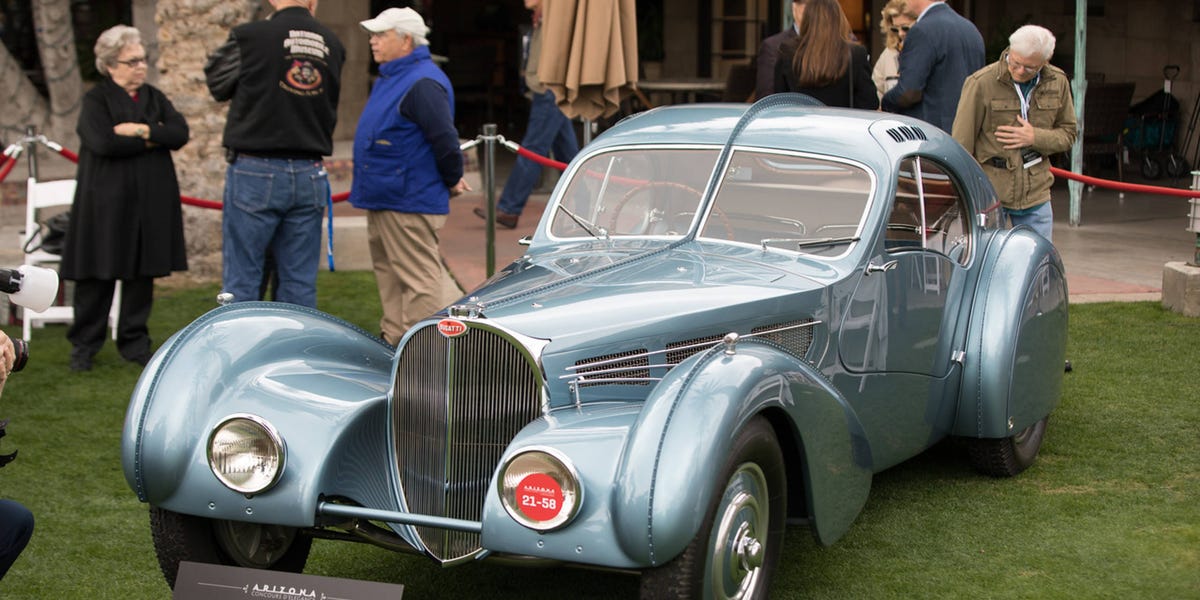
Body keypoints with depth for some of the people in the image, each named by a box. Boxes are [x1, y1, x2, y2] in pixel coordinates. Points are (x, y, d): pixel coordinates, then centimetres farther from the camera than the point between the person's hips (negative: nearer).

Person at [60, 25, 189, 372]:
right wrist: (151, 140, -11)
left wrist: (143, 130, -15)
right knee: (98, 274, 0)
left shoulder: (154, 97, 12)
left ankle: (134, 342, 17)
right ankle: (84, 345, 11)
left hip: (150, 201, 5)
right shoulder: (96, 100, -3)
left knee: (143, 272, 7)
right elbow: (103, 142, -19)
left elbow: (180, 133, -2)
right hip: (106, 201, -4)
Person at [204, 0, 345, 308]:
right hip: (310, 175, 4)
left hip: (256, 173, -4)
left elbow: (216, 82, 5)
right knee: (301, 283, 9)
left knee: (241, 282, 2)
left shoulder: (250, 37, -9)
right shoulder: (333, 45, 4)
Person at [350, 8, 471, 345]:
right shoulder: (390, 78, 16)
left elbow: (445, 140, -22)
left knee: (420, 283, -7)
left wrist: (453, 181, -10)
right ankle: (394, 344, 26)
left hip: (410, 204, -11)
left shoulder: (423, 83, -18)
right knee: (390, 280, 17)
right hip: (382, 201, 11)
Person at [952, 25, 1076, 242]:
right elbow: (961, 141, -7)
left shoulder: (1058, 83, 4)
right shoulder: (981, 83, -10)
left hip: (1036, 194, 4)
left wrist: (1036, 137, -8)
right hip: (988, 193, -4)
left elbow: (1068, 133, 13)